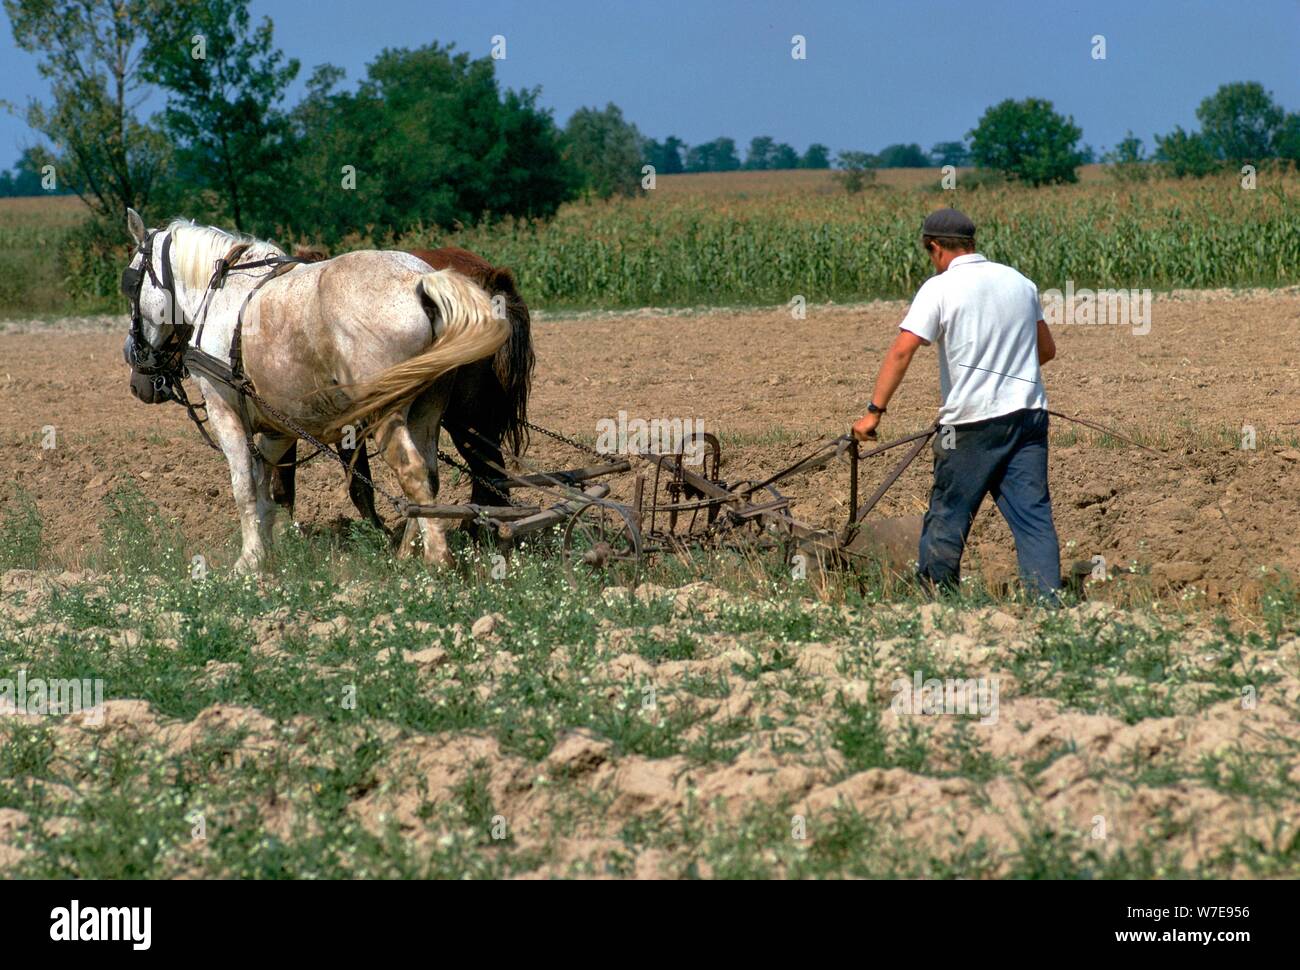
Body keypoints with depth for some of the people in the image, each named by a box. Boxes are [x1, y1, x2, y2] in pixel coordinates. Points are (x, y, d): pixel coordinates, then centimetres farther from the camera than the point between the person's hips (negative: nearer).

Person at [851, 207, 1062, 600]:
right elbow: (1047, 349, 20)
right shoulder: (1020, 282, 10)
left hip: (973, 421, -5)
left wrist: (874, 412, -13)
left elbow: (902, 350, -15)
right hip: (1029, 415, 5)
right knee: (1034, 516, 1)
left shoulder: (940, 288, -7)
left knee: (948, 514, 8)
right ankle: (1048, 603, -7)